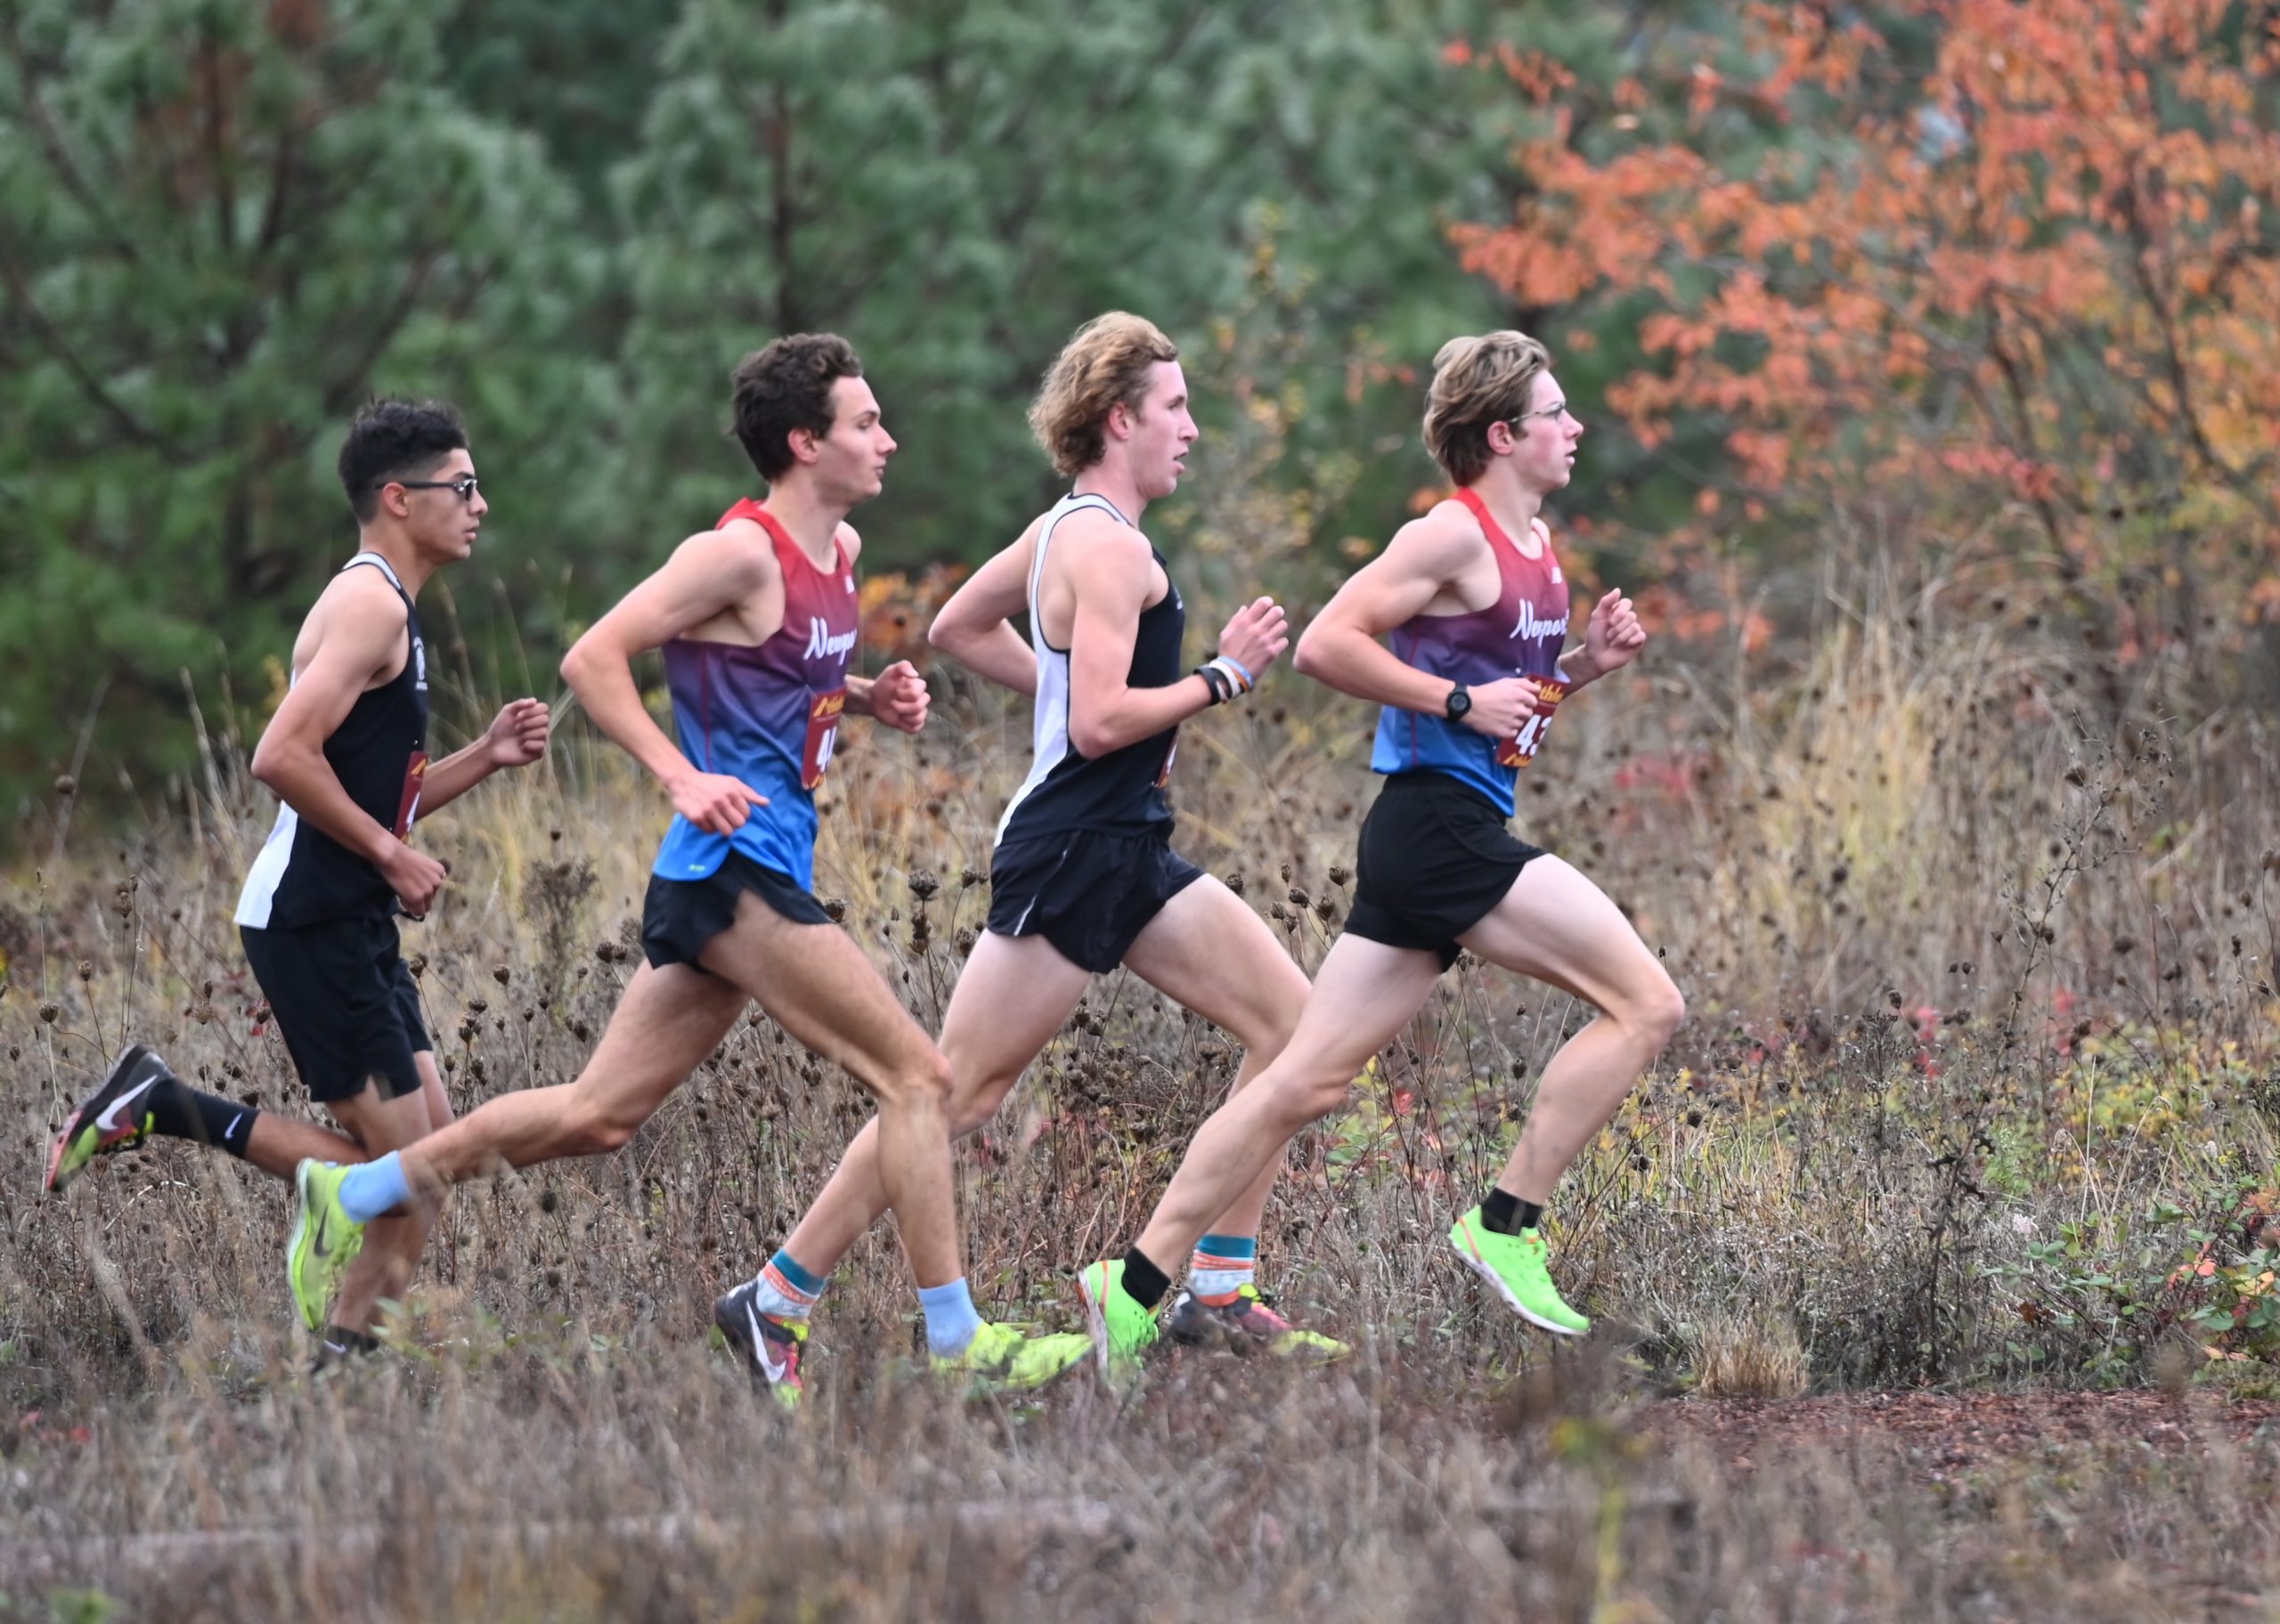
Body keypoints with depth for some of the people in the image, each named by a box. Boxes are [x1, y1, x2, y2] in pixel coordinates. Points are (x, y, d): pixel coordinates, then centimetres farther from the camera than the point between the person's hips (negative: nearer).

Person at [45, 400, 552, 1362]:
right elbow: (284, 756, -25)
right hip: (311, 919, -10)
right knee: (400, 1166, -10)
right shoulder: (370, 604, -14)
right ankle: (158, 1109, -5)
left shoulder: (387, 609, 19)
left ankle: (339, 1355, 8)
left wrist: (483, 758, 10)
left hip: (352, 922, 10)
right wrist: (393, 857, -18)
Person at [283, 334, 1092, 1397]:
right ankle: (955, 1339, -5)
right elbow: (592, 661, -14)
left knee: (599, 1117, 10)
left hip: (762, 873, 10)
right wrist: (683, 779, -22)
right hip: (733, 867, -10)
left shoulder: (839, 551, 15)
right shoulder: (741, 552, -13)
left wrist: (868, 698, 12)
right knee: (918, 1079, -9)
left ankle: (351, 1196, 17)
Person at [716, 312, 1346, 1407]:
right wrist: (1223, 677, -14)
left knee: (1291, 1019, 6)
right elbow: (1099, 724, -24)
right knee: (959, 1091, -7)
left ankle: (1220, 1291, 6)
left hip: (1125, 848, 10)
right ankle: (779, 1297, 0)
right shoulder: (1109, 546, -17)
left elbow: (957, 627, 25)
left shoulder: (1068, 529, 13)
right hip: (1068, 853, -10)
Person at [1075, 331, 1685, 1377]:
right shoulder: (1455, 536, -10)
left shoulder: (1534, 545, 18)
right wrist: (1460, 700, -16)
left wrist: (1586, 664, 12)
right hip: (1438, 821, -9)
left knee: (1308, 1082, 6)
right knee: (1647, 1004, -10)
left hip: (1455, 834, 9)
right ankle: (1505, 1228, -6)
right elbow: (1327, 645, -15)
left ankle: (1136, 1287, 6)